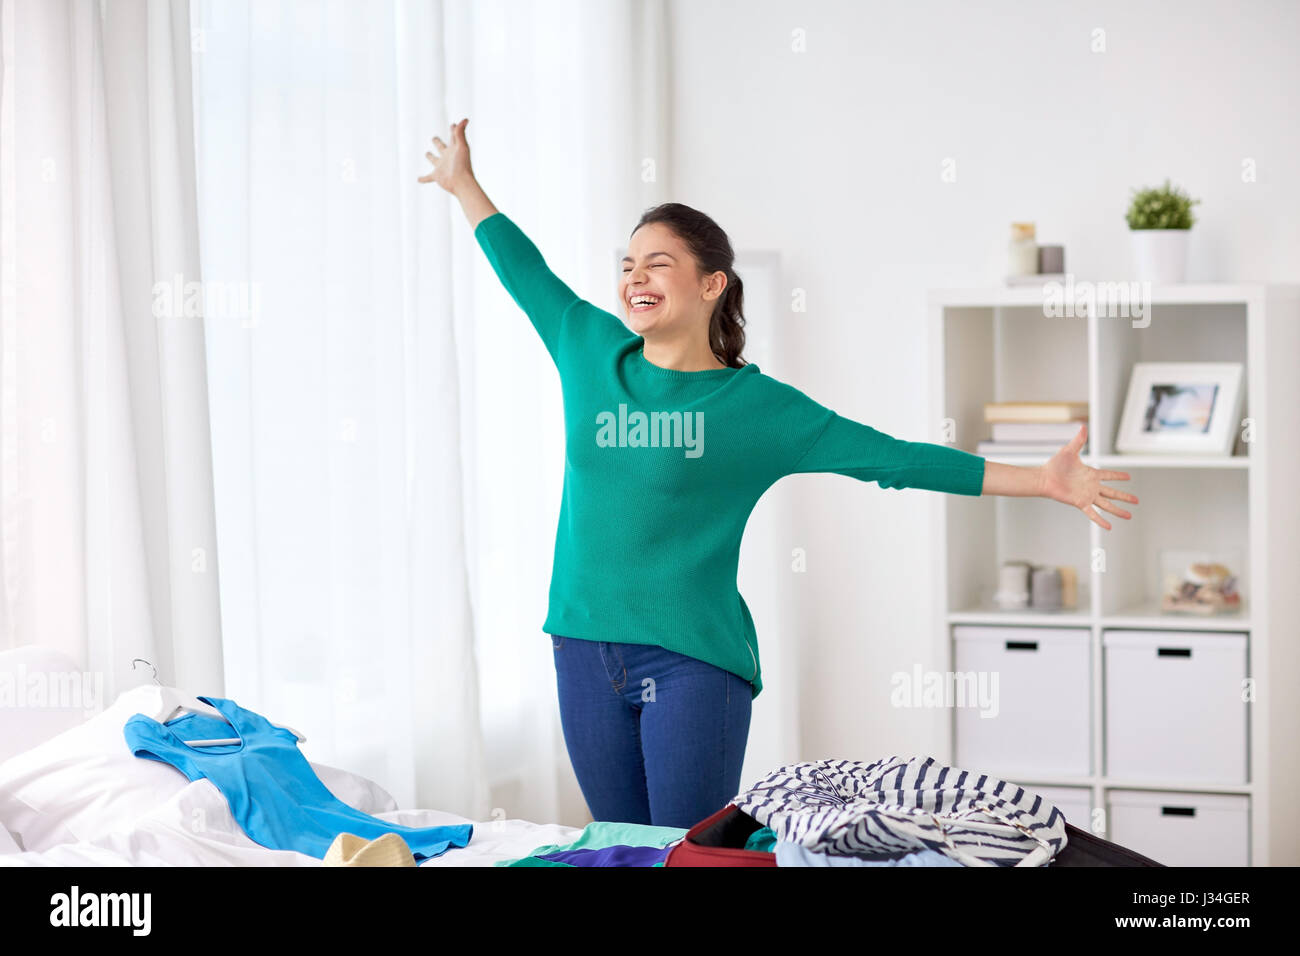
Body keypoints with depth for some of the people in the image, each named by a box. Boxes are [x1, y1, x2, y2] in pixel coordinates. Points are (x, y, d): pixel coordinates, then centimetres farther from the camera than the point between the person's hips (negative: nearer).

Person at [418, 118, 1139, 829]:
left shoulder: (757, 406, -4)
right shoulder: (591, 352, 7)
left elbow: (890, 456, -5)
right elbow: (526, 273, 23)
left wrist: (1039, 481, -8)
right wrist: (463, 183, 34)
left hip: (693, 663, -4)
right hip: (585, 652, 4)